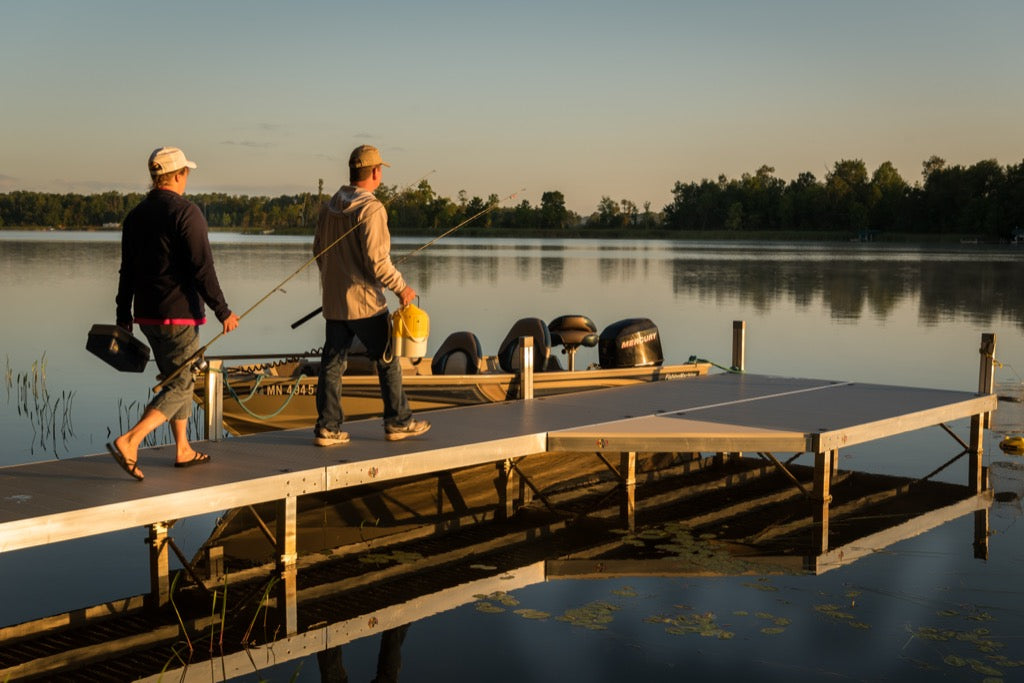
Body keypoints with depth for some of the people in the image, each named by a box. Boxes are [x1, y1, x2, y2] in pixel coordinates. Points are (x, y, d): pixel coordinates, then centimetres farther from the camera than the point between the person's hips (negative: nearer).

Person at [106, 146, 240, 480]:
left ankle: (184, 450, 24)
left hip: (146, 315, 8)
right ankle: (128, 442, -17)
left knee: (176, 378, 19)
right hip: (179, 314, -8)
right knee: (179, 386, -3)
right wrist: (223, 312, -13)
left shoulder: (135, 215, 9)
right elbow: (202, 269, -18)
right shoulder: (186, 212, -14)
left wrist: (123, 315, 18)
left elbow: (127, 270, 12)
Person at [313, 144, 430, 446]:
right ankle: (398, 422, 14)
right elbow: (377, 261, -20)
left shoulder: (329, 206, 8)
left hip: (333, 302, 7)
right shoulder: (370, 209, -16)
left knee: (332, 363, 8)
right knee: (387, 360, 7)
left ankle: (327, 427, 9)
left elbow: (318, 250, 16)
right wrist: (401, 288, -8)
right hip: (364, 301, -7)